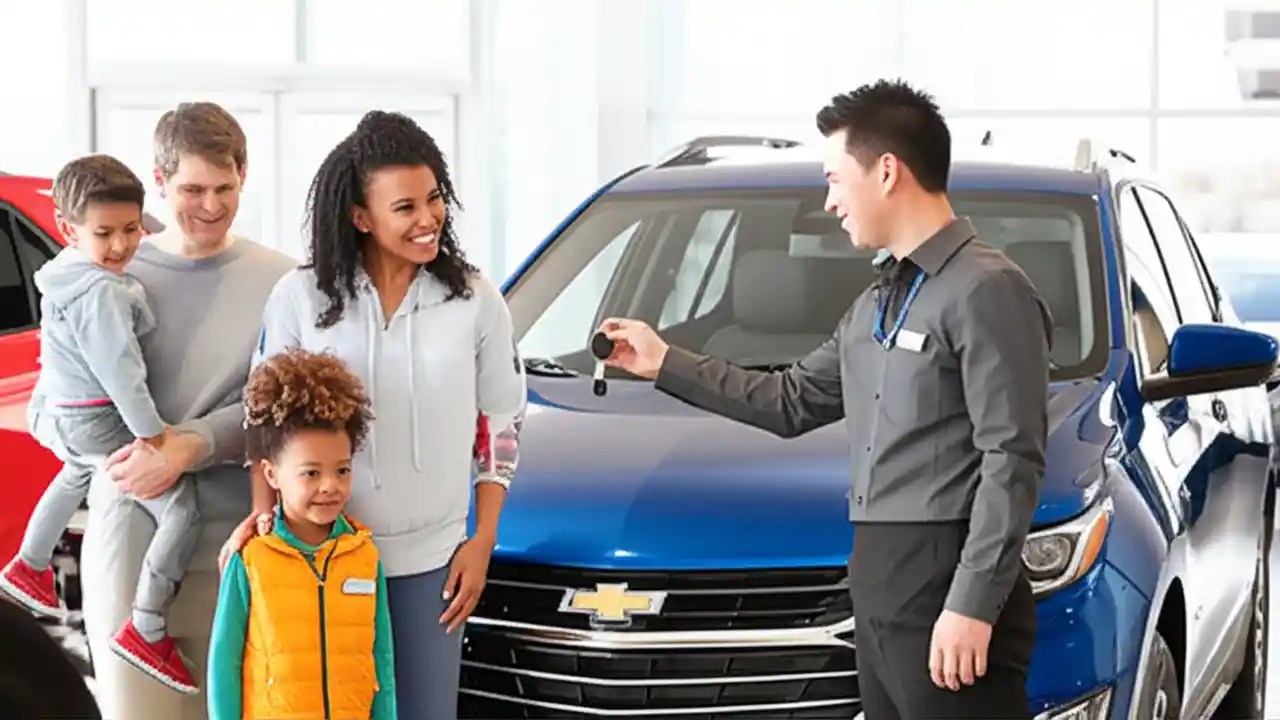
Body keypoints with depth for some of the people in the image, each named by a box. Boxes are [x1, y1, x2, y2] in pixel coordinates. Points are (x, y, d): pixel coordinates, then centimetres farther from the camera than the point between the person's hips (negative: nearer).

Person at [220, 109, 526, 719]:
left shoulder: (475, 302, 1)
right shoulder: (300, 298, -3)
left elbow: (500, 428, 7)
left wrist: (483, 541, 2)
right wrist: (262, 514, -9)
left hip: (431, 560, 1)